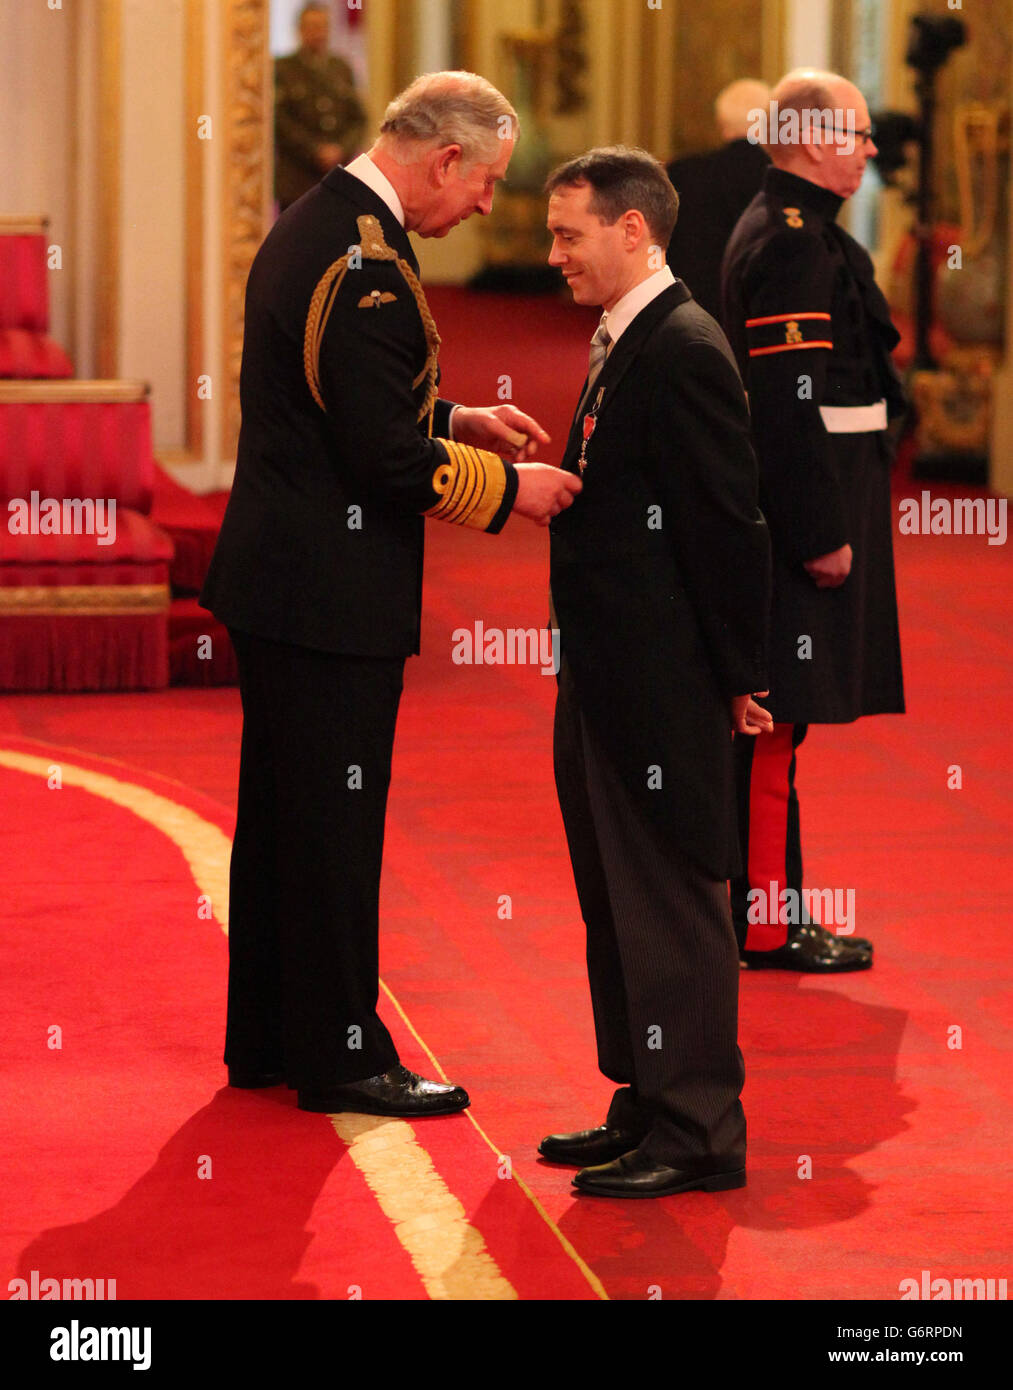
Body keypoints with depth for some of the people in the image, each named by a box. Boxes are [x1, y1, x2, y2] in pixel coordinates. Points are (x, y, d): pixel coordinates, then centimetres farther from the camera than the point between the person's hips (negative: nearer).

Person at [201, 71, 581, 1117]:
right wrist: (509, 486, -11)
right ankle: (338, 1057, 9)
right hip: (332, 592, -10)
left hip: (272, 577, 10)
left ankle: (264, 1038, 27)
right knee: (335, 824, 0)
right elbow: (386, 460, -23)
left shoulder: (309, 225, 10)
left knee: (280, 814, 17)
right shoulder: (366, 263, -21)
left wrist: (456, 421, 15)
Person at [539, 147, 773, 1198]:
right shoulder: (622, 346, 14)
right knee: (616, 903, 16)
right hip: (610, 680, 10)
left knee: (672, 904, -3)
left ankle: (698, 1132, 3)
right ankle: (648, 1107, 25)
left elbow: (727, 523, -18)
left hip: (661, 685, -10)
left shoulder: (684, 350, -17)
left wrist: (735, 677, -15)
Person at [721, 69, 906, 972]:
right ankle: (766, 925, 1)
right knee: (774, 719, -4)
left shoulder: (787, 229, 16)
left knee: (771, 719, 15)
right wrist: (821, 534, -22)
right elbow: (790, 403, -23)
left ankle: (767, 905, 22)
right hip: (804, 503, -11)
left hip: (795, 509, 11)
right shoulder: (794, 243, -17)